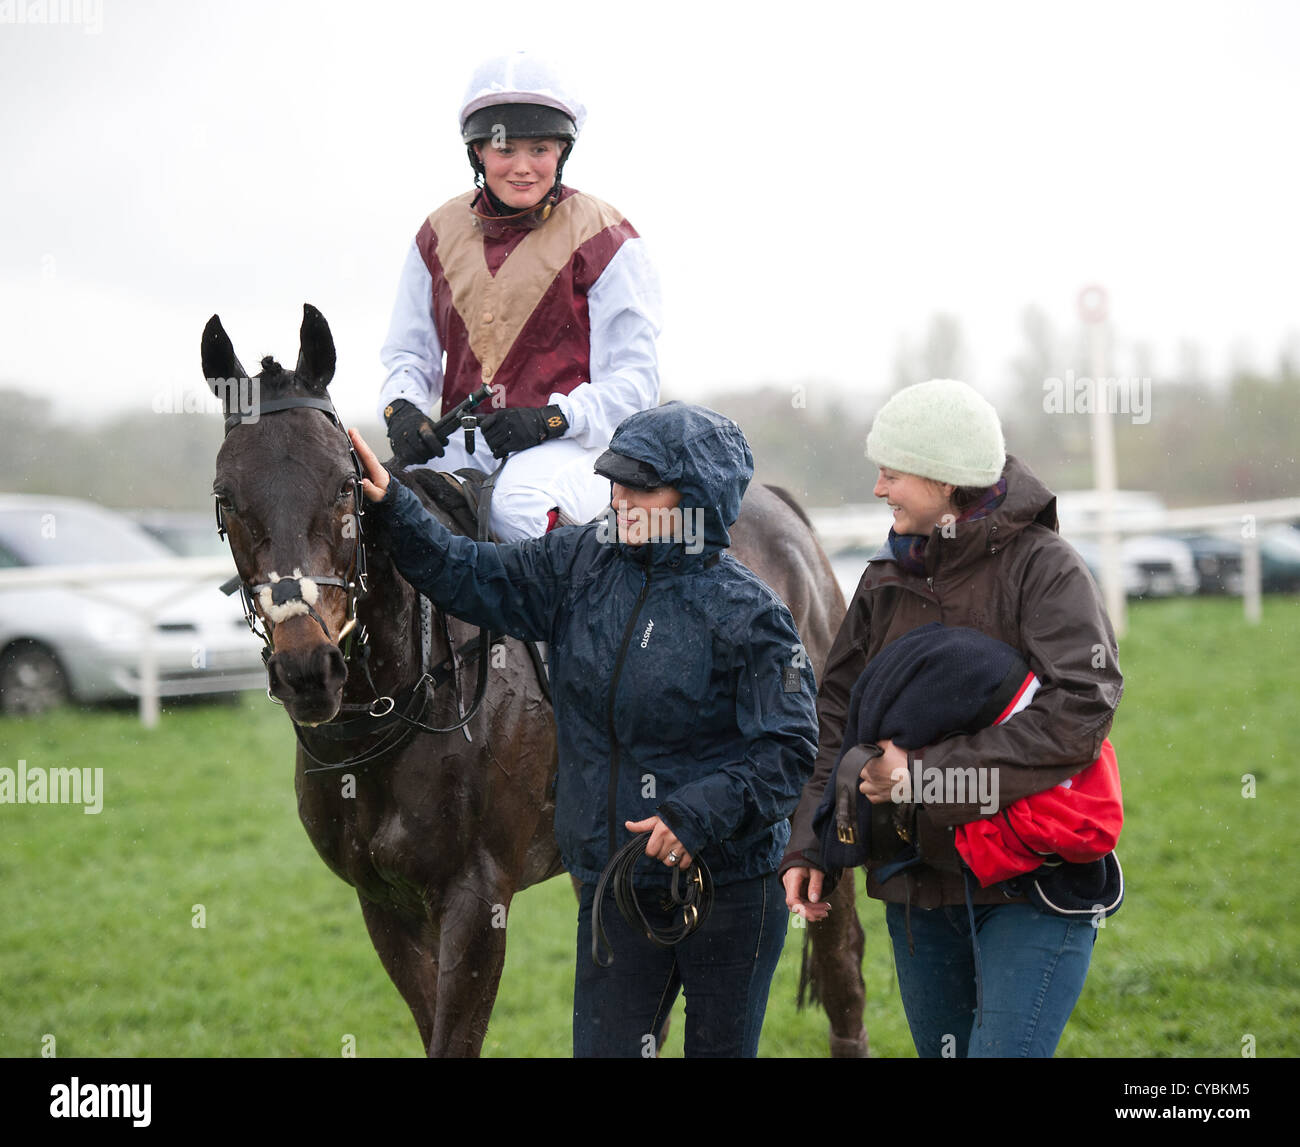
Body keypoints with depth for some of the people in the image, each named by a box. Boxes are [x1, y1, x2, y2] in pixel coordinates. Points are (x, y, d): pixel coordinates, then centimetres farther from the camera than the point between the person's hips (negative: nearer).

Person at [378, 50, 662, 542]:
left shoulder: (604, 239, 0)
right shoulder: (440, 234, 13)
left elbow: (632, 382, -2)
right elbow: (409, 352, 18)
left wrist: (552, 419, -19)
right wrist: (402, 408, -6)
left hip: (569, 441, -4)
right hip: (462, 442, 4)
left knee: (519, 502, -37)